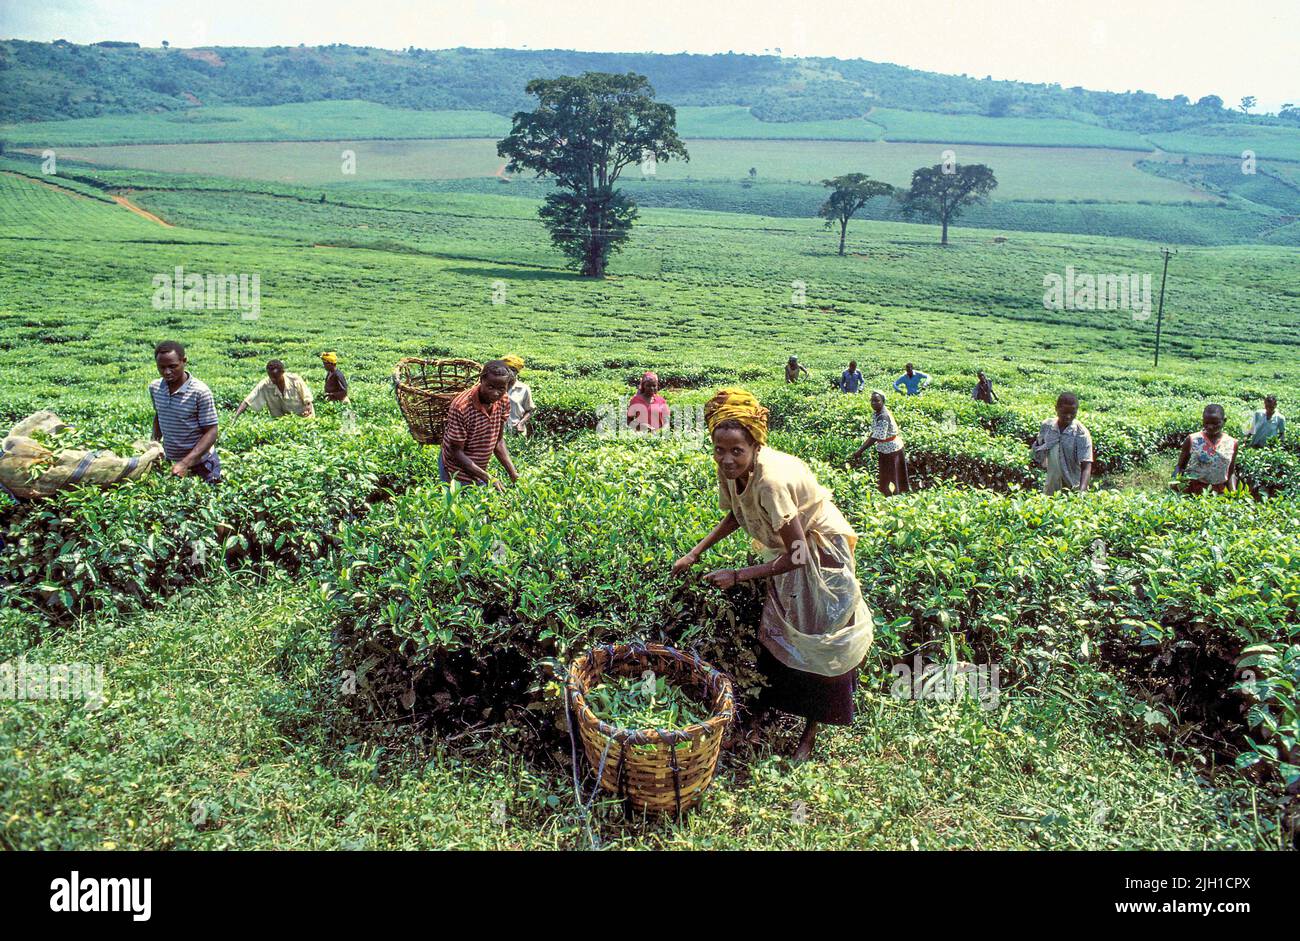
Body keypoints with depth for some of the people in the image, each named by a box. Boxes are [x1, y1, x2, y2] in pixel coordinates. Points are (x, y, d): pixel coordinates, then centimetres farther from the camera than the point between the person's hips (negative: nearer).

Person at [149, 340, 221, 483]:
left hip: (200, 462, -5)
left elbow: (210, 433, -20)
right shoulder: (154, 388, -3)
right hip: (170, 460, 5)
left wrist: (185, 463, -27)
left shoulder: (200, 392, -20)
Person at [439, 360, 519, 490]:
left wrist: (513, 474, -10)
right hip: (456, 471, -6)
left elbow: (499, 441, 0)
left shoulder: (504, 401, -10)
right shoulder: (461, 407, -30)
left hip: (479, 469, 6)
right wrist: (488, 479, -29)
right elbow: (456, 452, -24)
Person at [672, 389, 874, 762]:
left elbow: (797, 556, -32)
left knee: (814, 643, 2)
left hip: (820, 552, -7)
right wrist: (694, 554, -2)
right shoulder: (730, 469, -16)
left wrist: (736, 576, -28)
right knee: (778, 633, 19)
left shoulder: (771, 480, -38)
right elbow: (734, 516, 6)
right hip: (788, 546, 7)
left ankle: (812, 731, 19)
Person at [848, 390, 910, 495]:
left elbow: (876, 438, -29)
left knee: (889, 480, 4)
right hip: (884, 449, 9)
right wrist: (861, 448, 3)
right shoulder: (875, 413, 1)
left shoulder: (883, 417, -27)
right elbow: (873, 434, 7)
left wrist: (860, 451, -29)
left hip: (890, 449, -9)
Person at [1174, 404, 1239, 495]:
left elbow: (1231, 473, 11)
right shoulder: (1192, 440, -5)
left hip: (1219, 492, 2)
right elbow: (1180, 466, 3)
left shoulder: (1231, 443, 2)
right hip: (1192, 491, -2)